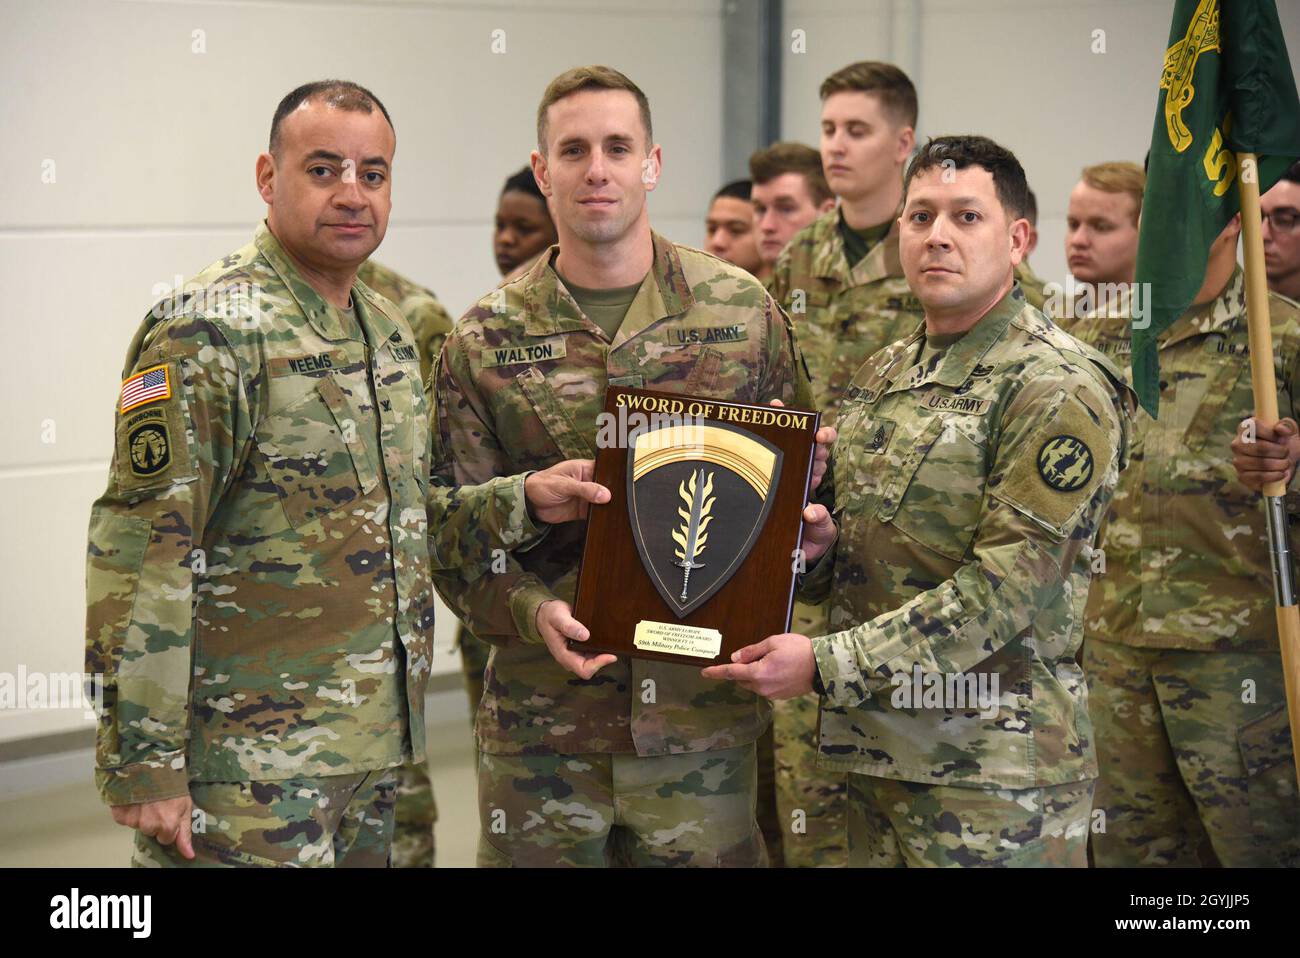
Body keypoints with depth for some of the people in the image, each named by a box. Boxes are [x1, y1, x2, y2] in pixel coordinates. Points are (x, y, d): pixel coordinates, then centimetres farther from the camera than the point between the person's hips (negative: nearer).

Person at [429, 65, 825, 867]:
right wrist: (532, 611, -18)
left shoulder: (744, 308, 3)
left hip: (705, 709, 1)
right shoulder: (485, 342, 1)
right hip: (542, 716, 0)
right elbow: (455, 532, 0)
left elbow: (806, 469, 11)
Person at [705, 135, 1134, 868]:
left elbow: (1005, 585, -19)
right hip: (876, 749, 7)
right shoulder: (882, 378, 13)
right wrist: (820, 542, -2)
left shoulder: (1060, 389, -12)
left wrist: (826, 665, -21)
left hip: (994, 771, -7)